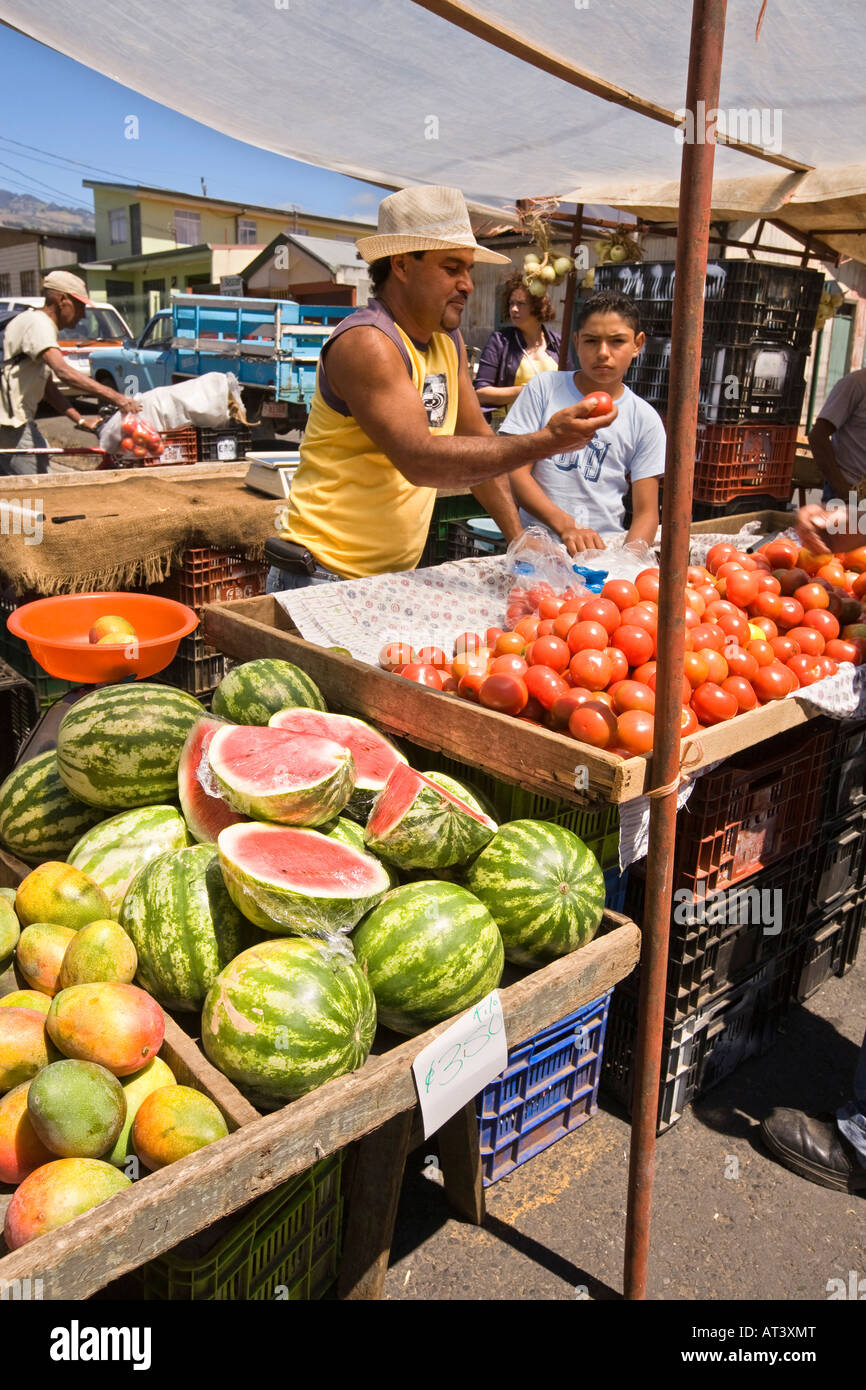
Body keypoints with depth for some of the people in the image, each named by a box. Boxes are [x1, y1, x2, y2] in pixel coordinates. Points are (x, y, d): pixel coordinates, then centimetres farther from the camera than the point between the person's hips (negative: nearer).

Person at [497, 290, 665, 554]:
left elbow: (646, 512, 6)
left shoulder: (644, 420, 9)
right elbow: (515, 470, -2)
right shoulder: (543, 388, 5)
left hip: (605, 549, 3)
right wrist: (565, 526, -18)